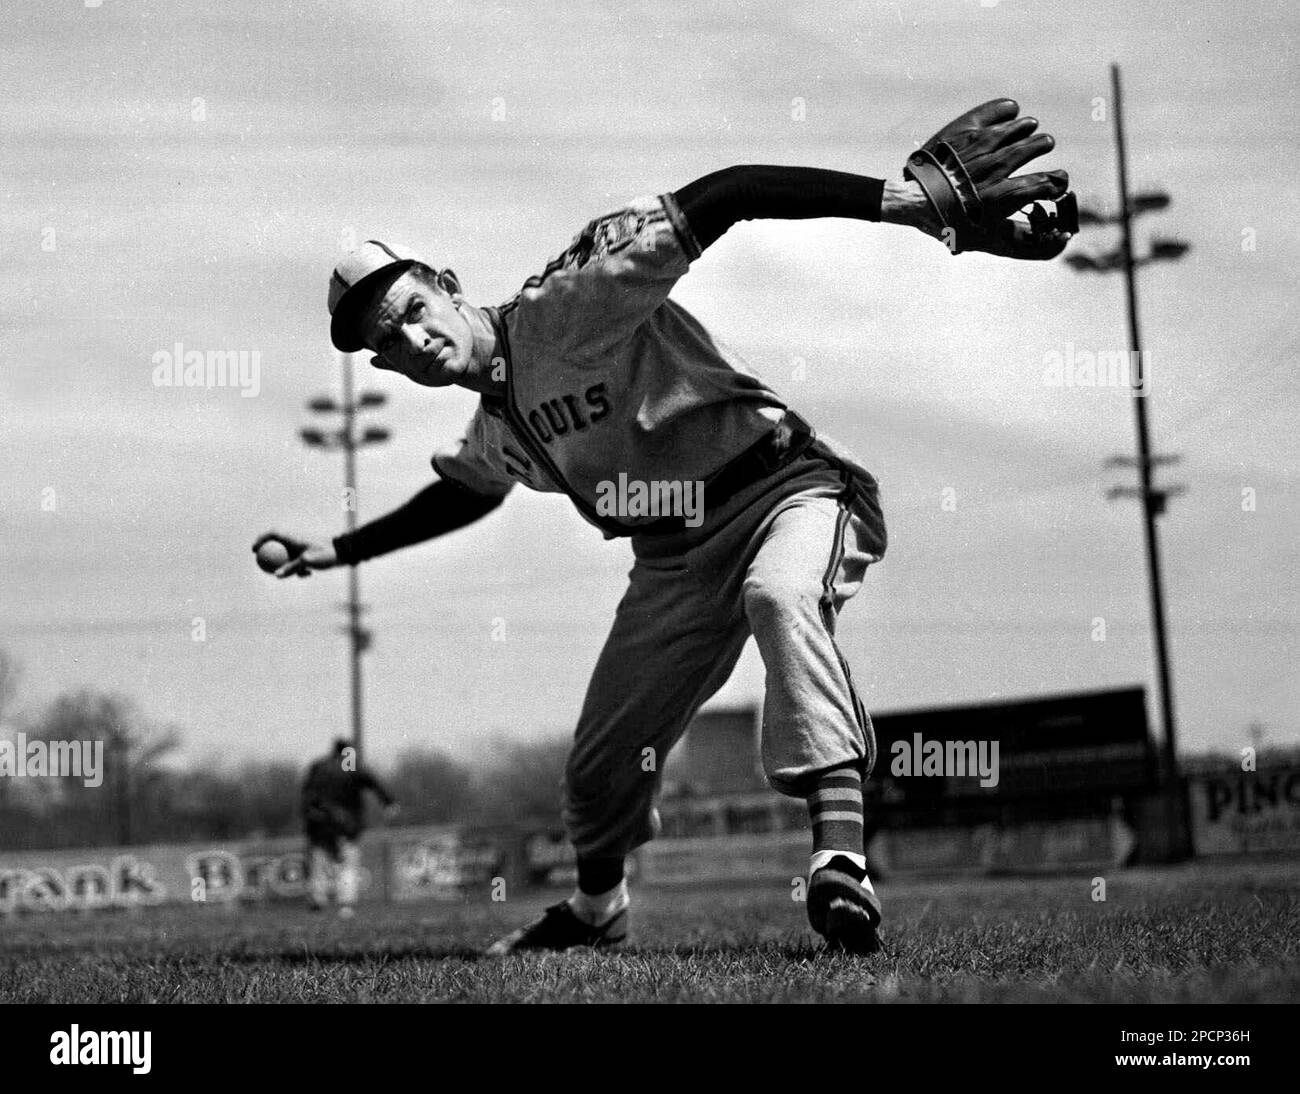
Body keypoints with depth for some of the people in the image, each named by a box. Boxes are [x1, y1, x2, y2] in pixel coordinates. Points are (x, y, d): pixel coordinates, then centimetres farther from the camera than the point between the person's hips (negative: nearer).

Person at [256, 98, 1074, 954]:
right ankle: (597, 907, 43)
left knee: (780, 594, -42)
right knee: (600, 764, 11)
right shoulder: (496, 421, 9)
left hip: (789, 489, -8)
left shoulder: (567, 304, -18)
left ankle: (840, 850, -53)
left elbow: (709, 204, -30)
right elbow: (466, 492, 34)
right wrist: (339, 552, 38)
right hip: (673, 555, 8)